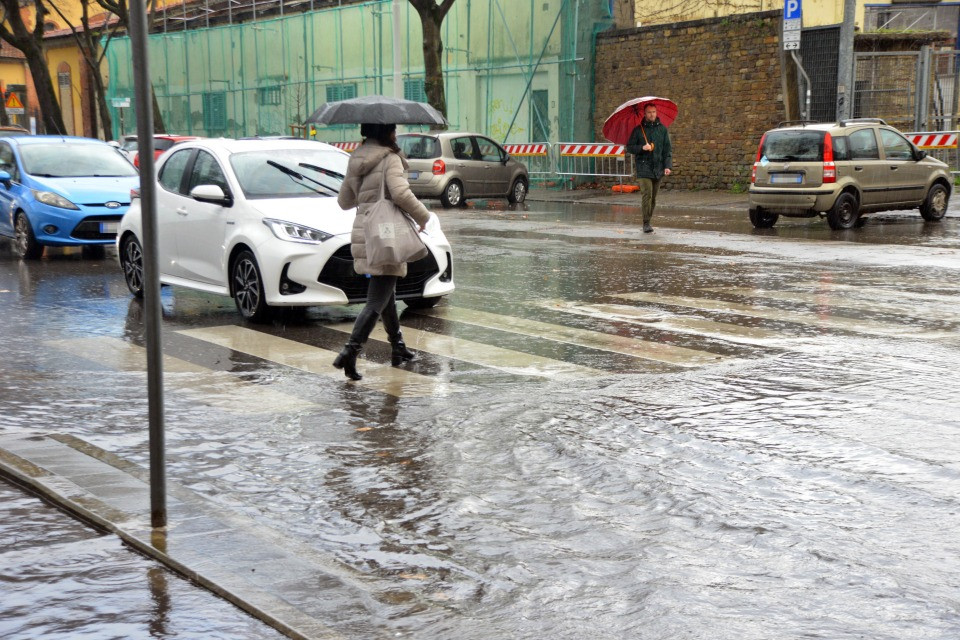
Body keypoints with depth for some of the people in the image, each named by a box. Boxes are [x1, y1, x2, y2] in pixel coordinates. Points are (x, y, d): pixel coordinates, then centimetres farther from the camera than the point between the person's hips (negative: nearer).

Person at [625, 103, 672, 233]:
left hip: (658, 168, 3)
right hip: (643, 167, -3)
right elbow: (629, 147, 4)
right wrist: (642, 148, -14)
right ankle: (646, 224, -14)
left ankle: (649, 219, 17)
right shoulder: (638, 130, 3)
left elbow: (668, 149, 8)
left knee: (653, 197, 7)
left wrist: (668, 166, -3)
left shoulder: (662, 129, 9)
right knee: (646, 194, -14)